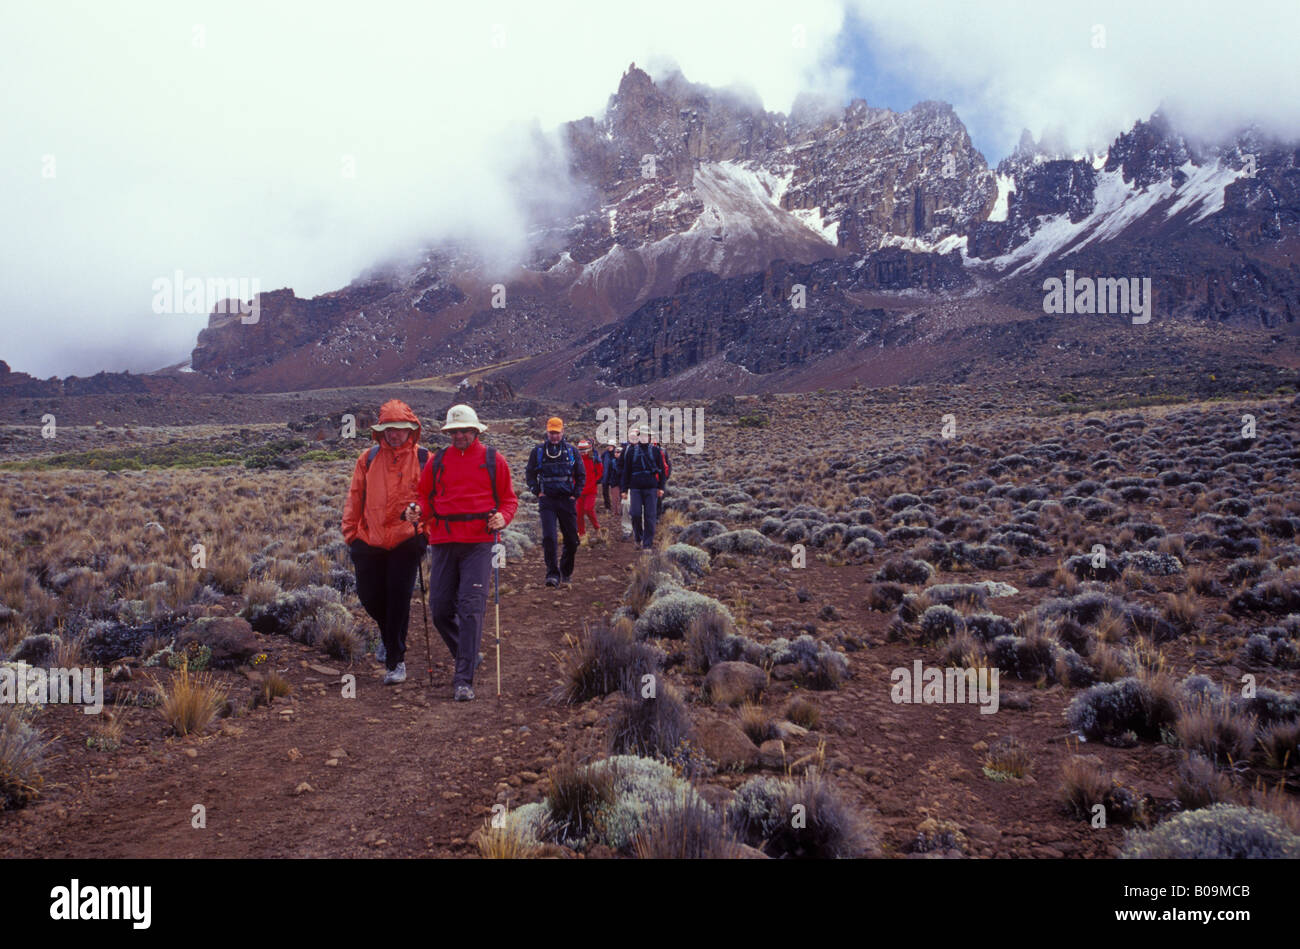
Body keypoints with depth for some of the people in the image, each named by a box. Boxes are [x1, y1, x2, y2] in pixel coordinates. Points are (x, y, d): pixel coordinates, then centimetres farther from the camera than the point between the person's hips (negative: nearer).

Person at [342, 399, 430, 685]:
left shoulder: (424, 460, -2)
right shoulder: (368, 458, 5)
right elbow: (355, 497, 10)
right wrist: (350, 531, 8)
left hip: (406, 541, -3)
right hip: (369, 541, 3)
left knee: (399, 599, -4)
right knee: (369, 596, 9)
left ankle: (395, 661, 10)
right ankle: (388, 632, 42)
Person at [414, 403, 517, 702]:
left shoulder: (493, 459, 7)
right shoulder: (437, 461, 13)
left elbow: (508, 498, 11)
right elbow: (424, 495, 18)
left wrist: (503, 517, -9)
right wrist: (419, 512, -4)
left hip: (479, 542, -3)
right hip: (443, 542, 3)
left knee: (471, 608, -10)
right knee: (440, 609, 4)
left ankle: (463, 680, -7)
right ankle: (467, 657, 30)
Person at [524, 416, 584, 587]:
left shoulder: (571, 451, 6)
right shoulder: (538, 451, 4)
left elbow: (581, 475, 12)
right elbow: (530, 474, 12)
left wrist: (575, 495, 3)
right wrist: (537, 492, 1)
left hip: (567, 500, 1)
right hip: (547, 500, -1)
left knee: (571, 540, 5)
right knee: (548, 537, -15)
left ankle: (566, 571, 25)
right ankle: (552, 574, -11)